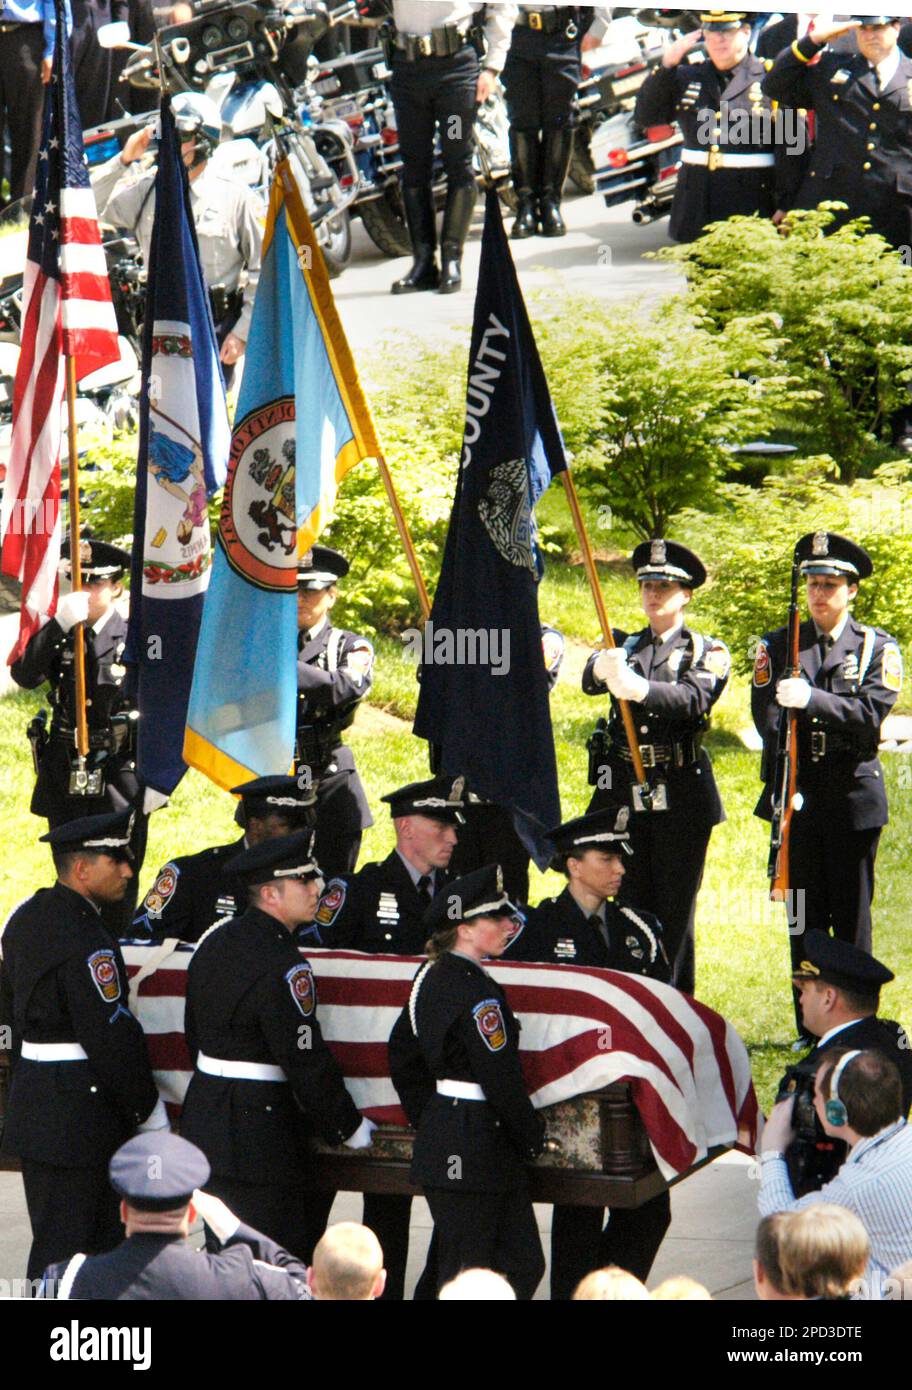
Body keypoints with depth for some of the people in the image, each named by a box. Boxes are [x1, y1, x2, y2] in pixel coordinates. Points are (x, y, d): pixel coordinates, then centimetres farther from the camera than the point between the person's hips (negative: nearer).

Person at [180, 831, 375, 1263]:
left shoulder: (216, 940, 8)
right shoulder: (282, 967, -20)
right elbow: (306, 1061, -19)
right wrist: (349, 1127, -6)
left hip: (206, 1116, 9)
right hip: (256, 1139, -9)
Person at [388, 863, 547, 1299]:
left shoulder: (430, 977, 11)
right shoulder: (476, 991, -18)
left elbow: (401, 1055, 20)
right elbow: (501, 1079, -18)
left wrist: (427, 1121, 25)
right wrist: (532, 1137, -5)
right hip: (474, 1155, -10)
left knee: (523, 1264, 12)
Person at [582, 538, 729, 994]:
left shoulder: (708, 652, 3)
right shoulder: (623, 646, 13)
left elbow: (694, 698, -19)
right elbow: (590, 680, -10)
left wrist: (640, 689, -39)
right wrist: (602, 668, -36)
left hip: (682, 793, -3)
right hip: (624, 789, 3)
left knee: (676, 906, 0)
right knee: (632, 904, 5)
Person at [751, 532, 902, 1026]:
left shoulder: (878, 648, 4)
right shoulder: (778, 645, 9)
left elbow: (871, 713, -12)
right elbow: (766, 714, -2)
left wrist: (812, 699, -27)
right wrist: (784, 781, -17)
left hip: (853, 797, -2)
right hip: (797, 796, 2)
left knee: (852, 915, 1)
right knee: (804, 916, 5)